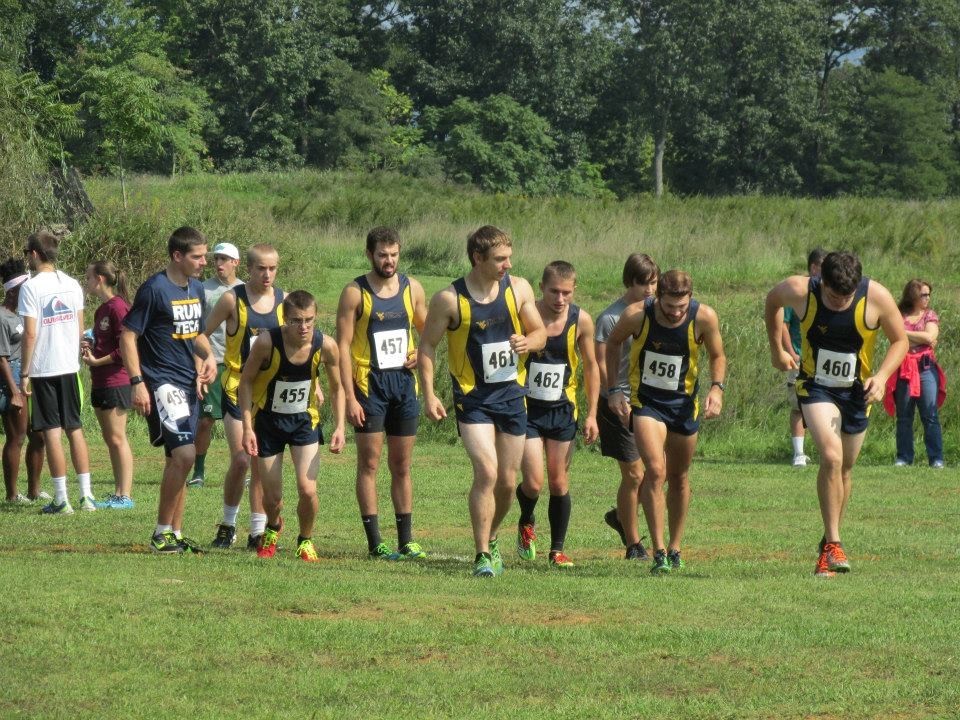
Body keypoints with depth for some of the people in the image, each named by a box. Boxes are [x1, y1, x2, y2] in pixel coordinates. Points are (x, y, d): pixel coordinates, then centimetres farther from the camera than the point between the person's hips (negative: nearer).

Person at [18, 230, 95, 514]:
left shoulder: (31, 287, -12)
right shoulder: (72, 285, 6)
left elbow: (30, 334, -14)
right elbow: (80, 329, 10)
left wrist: (24, 373, -9)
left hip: (44, 369, -5)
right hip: (70, 366, 5)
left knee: (52, 432, -2)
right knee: (75, 429, 11)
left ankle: (61, 499, -1)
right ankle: (86, 495, 10)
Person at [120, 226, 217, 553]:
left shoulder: (196, 289, 12)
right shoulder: (155, 289, -12)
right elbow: (128, 336, -11)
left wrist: (208, 356, 5)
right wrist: (137, 383, -17)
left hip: (189, 384, 8)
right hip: (162, 383, -8)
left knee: (179, 459, 11)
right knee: (184, 453, -18)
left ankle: (175, 534, 18)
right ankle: (161, 533, -9)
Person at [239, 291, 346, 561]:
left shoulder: (326, 346, -18)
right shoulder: (267, 343, -25)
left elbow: (337, 388, 0)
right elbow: (246, 381, -11)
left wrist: (339, 427, -8)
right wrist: (247, 427, -15)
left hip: (304, 421, 1)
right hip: (268, 420, -1)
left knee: (308, 490, -15)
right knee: (272, 497, 5)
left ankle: (306, 540, 15)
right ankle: (273, 528, 42)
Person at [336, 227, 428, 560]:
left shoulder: (412, 288, 7)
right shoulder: (355, 293, -5)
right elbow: (343, 345, -7)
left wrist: (421, 353, -2)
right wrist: (349, 397, -14)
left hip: (404, 380, 4)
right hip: (369, 383, -4)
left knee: (401, 466, 8)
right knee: (369, 464, -2)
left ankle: (406, 541, 12)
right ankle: (375, 542, -1)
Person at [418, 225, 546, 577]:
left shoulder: (519, 289, 1)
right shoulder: (449, 300, -10)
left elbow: (540, 333, 10)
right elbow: (427, 346, -3)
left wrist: (527, 342, -14)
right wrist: (429, 395, -11)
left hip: (512, 393, 4)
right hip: (473, 398, -4)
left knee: (508, 481, 10)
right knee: (486, 472, -19)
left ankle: (491, 540, 35)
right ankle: (482, 556, -11)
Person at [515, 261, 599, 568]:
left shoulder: (581, 321, -7)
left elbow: (591, 367, 7)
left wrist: (591, 415, 5)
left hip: (562, 410, 2)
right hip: (526, 408, -2)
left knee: (559, 483, 4)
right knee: (534, 482, -10)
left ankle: (557, 550, 16)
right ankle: (526, 523, 23)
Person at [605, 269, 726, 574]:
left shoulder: (704, 317, -18)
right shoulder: (636, 315, -20)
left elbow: (717, 356, 1)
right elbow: (612, 344, 1)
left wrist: (717, 388, -16)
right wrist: (612, 390, -3)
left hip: (684, 403, 2)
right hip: (646, 402, -2)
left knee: (679, 478, 14)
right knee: (655, 471, -19)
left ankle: (675, 548, 30)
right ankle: (659, 552, -17)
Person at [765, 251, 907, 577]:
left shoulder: (877, 298, -20)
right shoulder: (799, 290, -20)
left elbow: (900, 340, -5)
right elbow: (772, 301, 5)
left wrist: (882, 375, -21)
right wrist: (776, 349, 12)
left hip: (857, 391, 2)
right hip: (816, 387, -2)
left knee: (844, 468, 12)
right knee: (831, 456, -23)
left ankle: (829, 544, 30)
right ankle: (833, 544, -20)